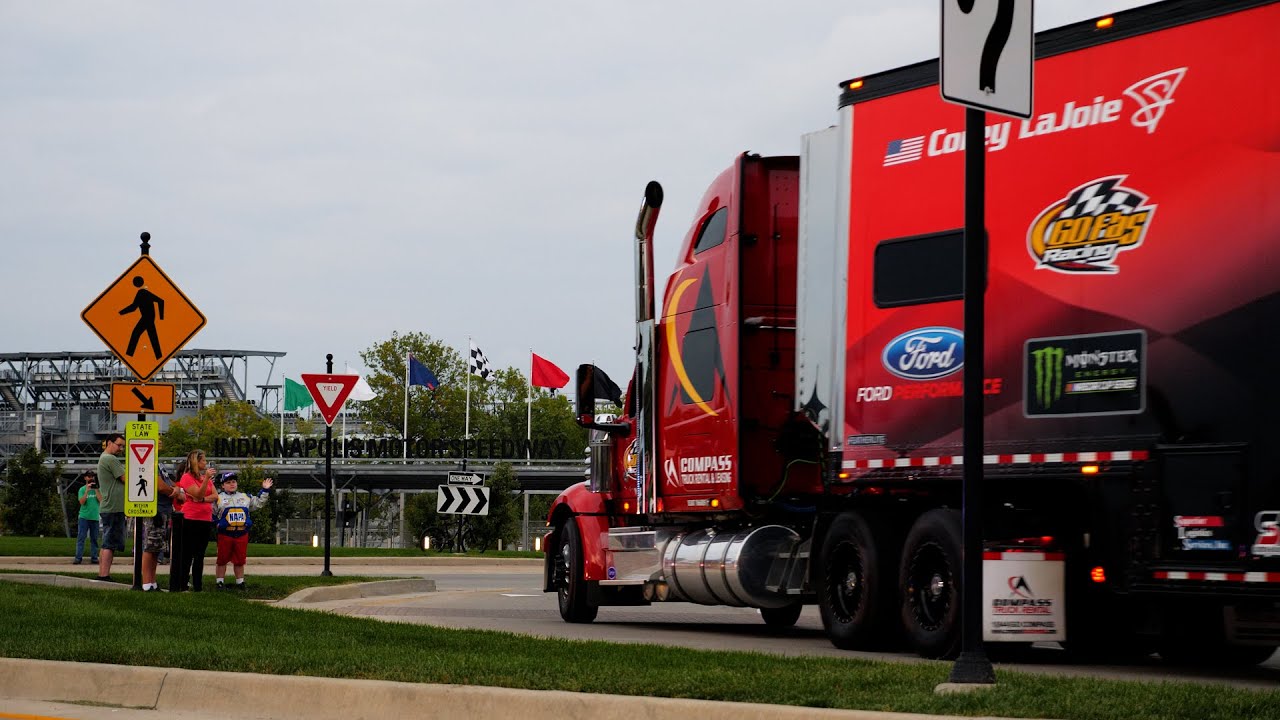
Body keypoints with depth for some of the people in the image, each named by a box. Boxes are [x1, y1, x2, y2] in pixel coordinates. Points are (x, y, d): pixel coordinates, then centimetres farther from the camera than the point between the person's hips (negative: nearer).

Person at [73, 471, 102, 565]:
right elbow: (82, 502, -7)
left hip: (95, 517, 2)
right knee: (81, 537, -7)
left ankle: (94, 557, 10)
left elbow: (101, 500, -4)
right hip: (84, 517, -2)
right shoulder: (82, 489, 4)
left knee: (94, 539, 5)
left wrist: (95, 489, -8)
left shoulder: (97, 489, 8)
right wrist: (87, 490, -14)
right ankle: (78, 558, -9)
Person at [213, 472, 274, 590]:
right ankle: (220, 582, 10)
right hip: (225, 534, -3)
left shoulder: (245, 497, 14)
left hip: (242, 535, 3)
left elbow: (259, 503, 21)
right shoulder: (219, 498, 2)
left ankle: (240, 582, 16)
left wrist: (265, 490, 15)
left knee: (240, 560, 8)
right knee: (222, 559, 3)